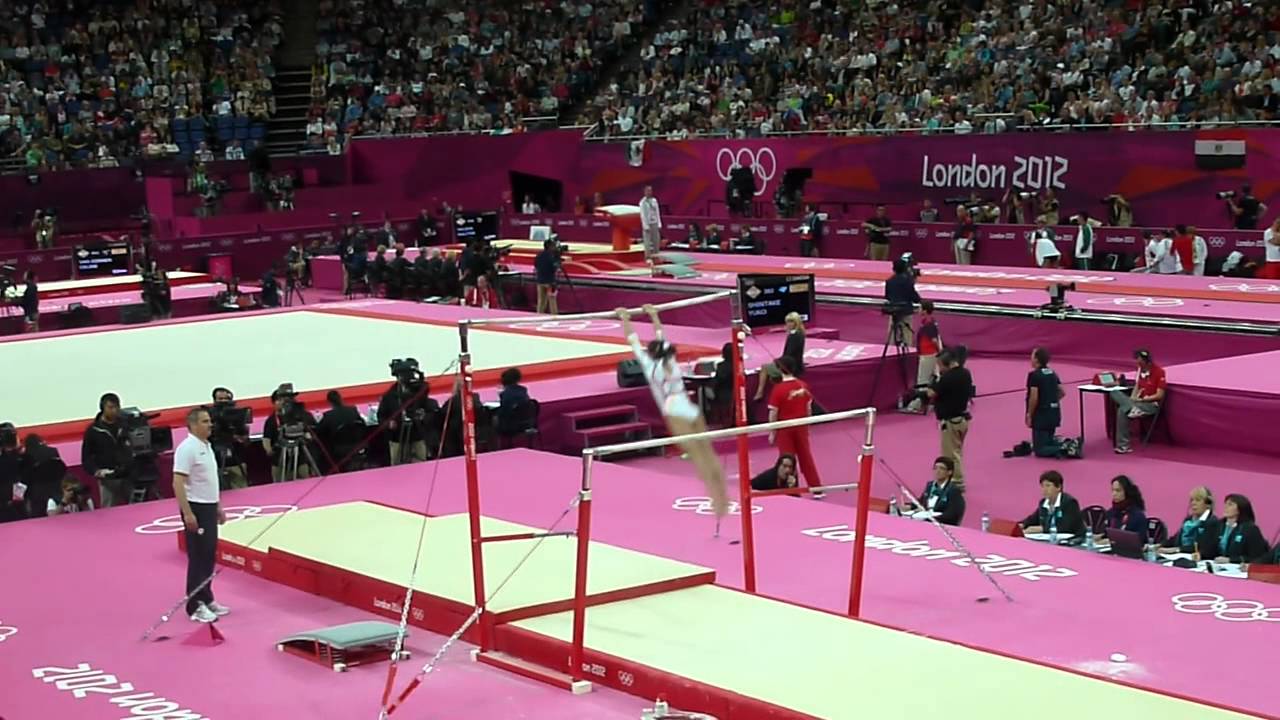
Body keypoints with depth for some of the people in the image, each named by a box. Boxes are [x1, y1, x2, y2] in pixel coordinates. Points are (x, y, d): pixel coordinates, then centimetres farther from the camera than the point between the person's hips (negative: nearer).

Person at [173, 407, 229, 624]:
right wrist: (187, 513, -25)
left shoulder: (206, 446, 12)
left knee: (209, 556, 13)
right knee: (198, 557, -5)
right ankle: (195, 606, 0)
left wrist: (218, 506, 20)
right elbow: (178, 483, -21)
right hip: (196, 509, -9)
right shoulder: (187, 448, -17)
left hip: (209, 507, 9)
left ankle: (206, 599, 22)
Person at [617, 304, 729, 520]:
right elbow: (661, 338, 32)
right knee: (709, 455, 4)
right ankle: (723, 499, 2)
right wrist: (654, 316, 41)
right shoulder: (670, 360, 16)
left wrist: (625, 320, 20)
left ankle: (717, 501, -18)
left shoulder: (650, 364, 4)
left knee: (698, 457, -12)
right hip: (692, 411, 6)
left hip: (676, 415, -6)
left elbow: (633, 341, 11)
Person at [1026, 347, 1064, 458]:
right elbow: (1062, 392, 13)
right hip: (1054, 413, 8)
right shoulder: (1053, 373, 9)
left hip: (1041, 414, -8)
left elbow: (1034, 397, -21)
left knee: (1040, 449, -2)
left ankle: (1062, 450, -26)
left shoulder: (1034, 375, -15)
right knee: (1049, 442, 22)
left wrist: (1029, 415, -11)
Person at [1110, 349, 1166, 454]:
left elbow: (1159, 395, -16)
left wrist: (1140, 399, -17)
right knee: (1115, 393, -18)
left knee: (1123, 410, -29)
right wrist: (1132, 398, -5)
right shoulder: (1141, 369, 8)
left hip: (1151, 404, -8)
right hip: (1138, 402, 8)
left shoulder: (1159, 371, -13)